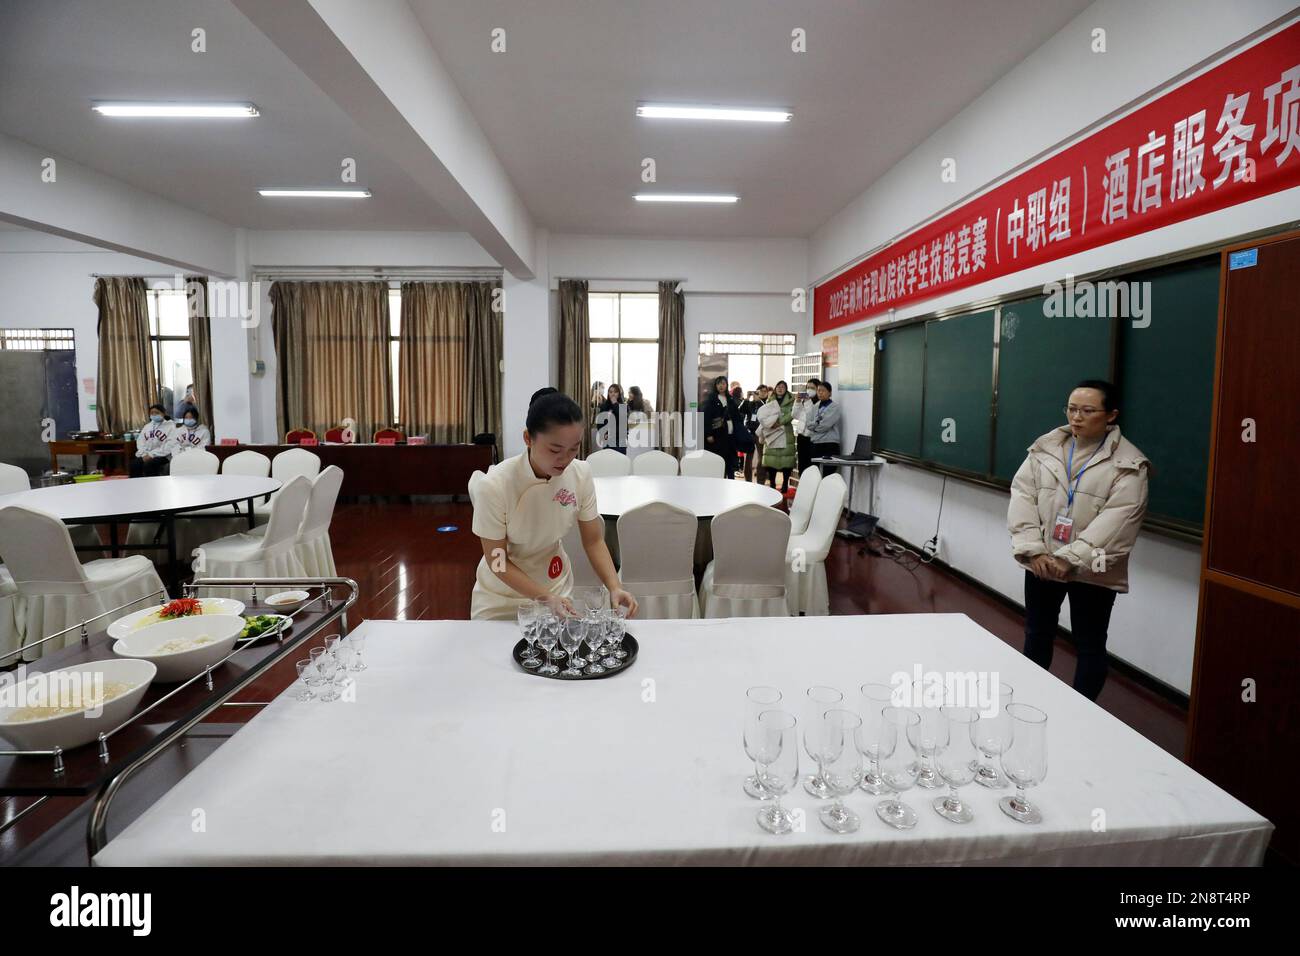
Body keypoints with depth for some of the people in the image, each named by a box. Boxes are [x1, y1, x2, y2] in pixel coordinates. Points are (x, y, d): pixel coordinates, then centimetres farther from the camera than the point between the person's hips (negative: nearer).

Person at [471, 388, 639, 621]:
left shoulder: (580, 474, -17)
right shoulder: (494, 486, -27)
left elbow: (594, 542, -8)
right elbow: (497, 561, -19)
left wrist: (614, 587, -23)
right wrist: (545, 597, -29)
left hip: (557, 589, 3)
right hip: (503, 601, -2)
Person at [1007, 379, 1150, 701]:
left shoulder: (1128, 463, -7)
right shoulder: (1045, 447, 3)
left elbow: (1116, 520, -17)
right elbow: (1022, 496, -4)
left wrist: (1071, 559, -23)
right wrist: (1033, 550, -14)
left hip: (1091, 570, -3)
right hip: (1042, 562, 4)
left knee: (1089, 644, 9)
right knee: (1037, 635, 16)